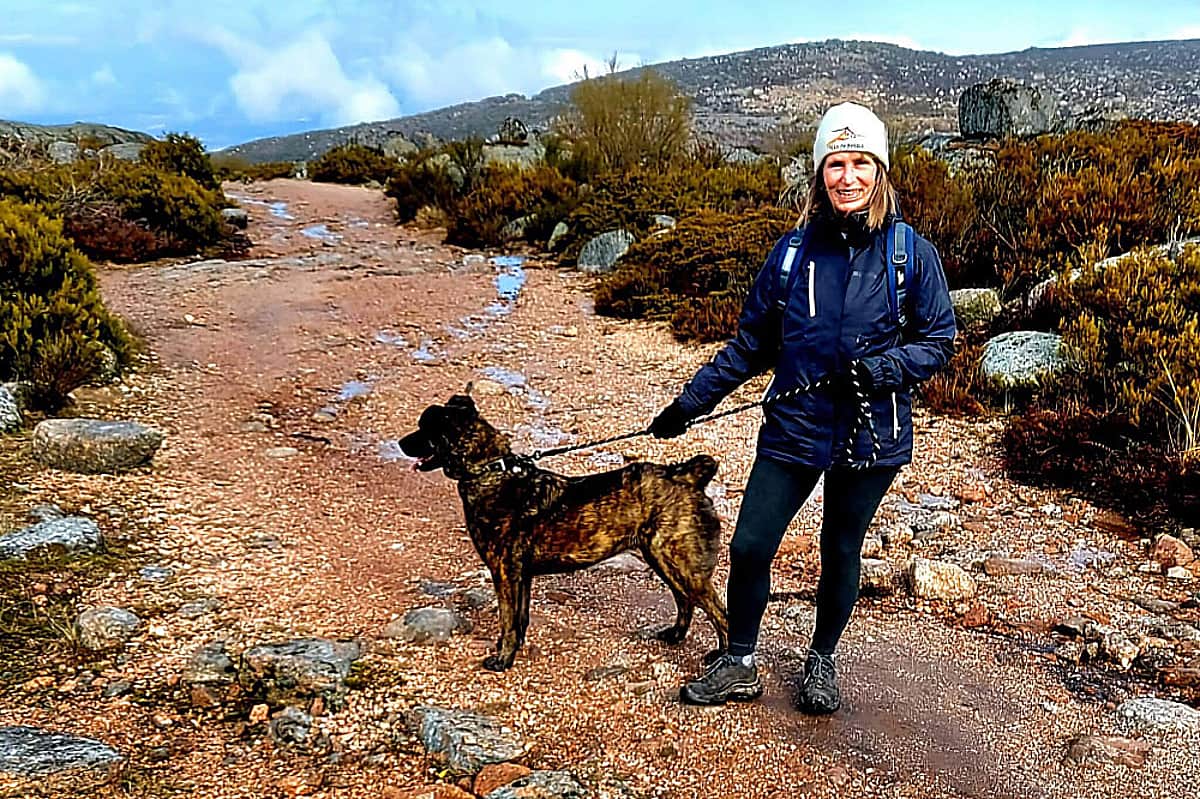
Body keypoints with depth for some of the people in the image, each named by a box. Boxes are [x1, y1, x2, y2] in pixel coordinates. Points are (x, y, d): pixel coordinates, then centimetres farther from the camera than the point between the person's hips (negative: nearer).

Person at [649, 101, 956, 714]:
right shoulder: (793, 251, 0)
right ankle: (739, 665, 23)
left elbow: (938, 342, 0)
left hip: (869, 434, -1)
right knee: (749, 548, 1)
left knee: (841, 551, 14)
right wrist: (689, 403, 5)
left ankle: (821, 661, 38)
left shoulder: (911, 254, -5)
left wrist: (880, 368, -19)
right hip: (793, 428, 1)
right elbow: (750, 344, 7)